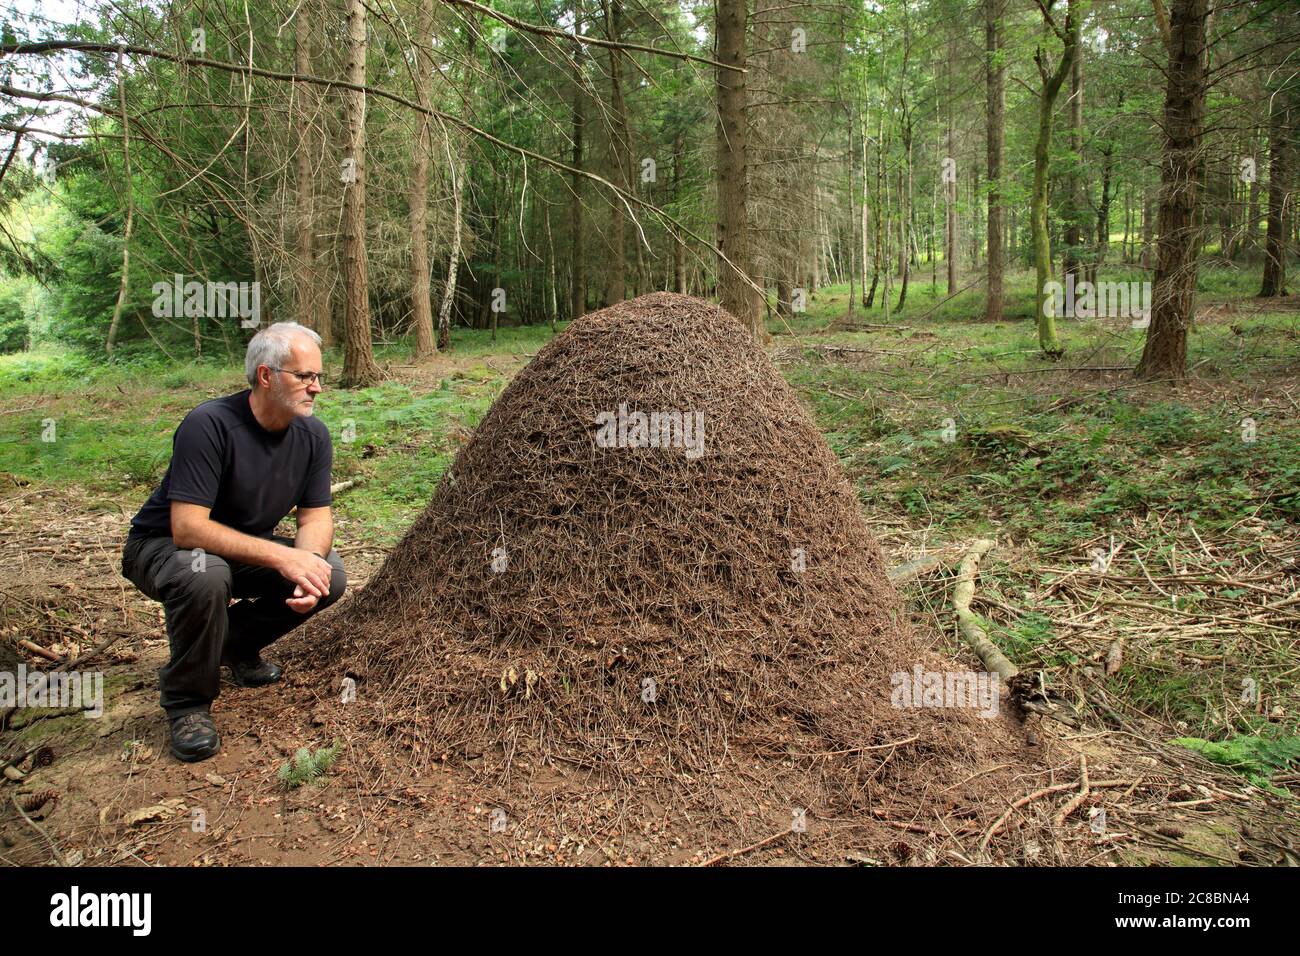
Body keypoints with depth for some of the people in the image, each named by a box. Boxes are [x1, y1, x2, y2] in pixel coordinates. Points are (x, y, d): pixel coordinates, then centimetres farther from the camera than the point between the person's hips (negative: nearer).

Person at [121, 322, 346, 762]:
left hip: (245, 549, 6)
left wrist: (308, 561, -30)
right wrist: (281, 556, -40)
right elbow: (187, 528, -34)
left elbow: (316, 515, -6)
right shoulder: (209, 424, -29)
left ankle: (236, 642, 11)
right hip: (162, 546, -5)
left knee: (330, 574, -15)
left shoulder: (313, 434, -10)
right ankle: (186, 702, -14)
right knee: (204, 573, -39)